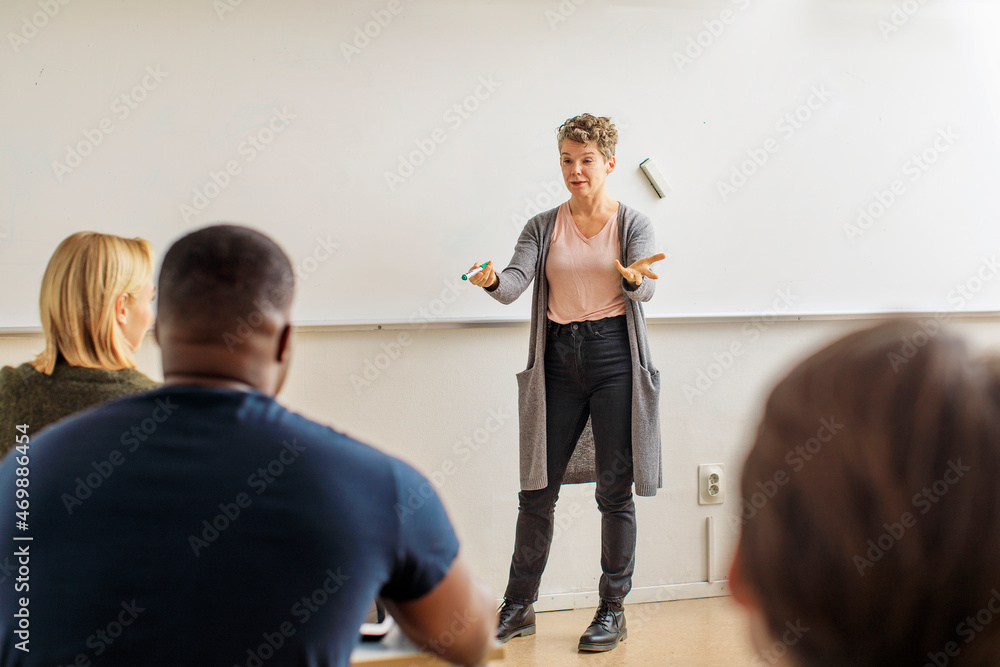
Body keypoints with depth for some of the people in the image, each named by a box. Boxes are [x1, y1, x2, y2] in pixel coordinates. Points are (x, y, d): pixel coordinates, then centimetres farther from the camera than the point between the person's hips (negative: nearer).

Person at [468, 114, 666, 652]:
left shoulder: (632, 223, 3)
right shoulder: (543, 227, 9)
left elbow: (644, 291, -12)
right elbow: (517, 279, -6)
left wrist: (632, 278, -35)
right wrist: (493, 281, -28)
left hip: (614, 356, -2)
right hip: (558, 360, 2)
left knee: (615, 490, 3)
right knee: (537, 489, 5)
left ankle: (613, 610, 17)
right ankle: (518, 607, 19)